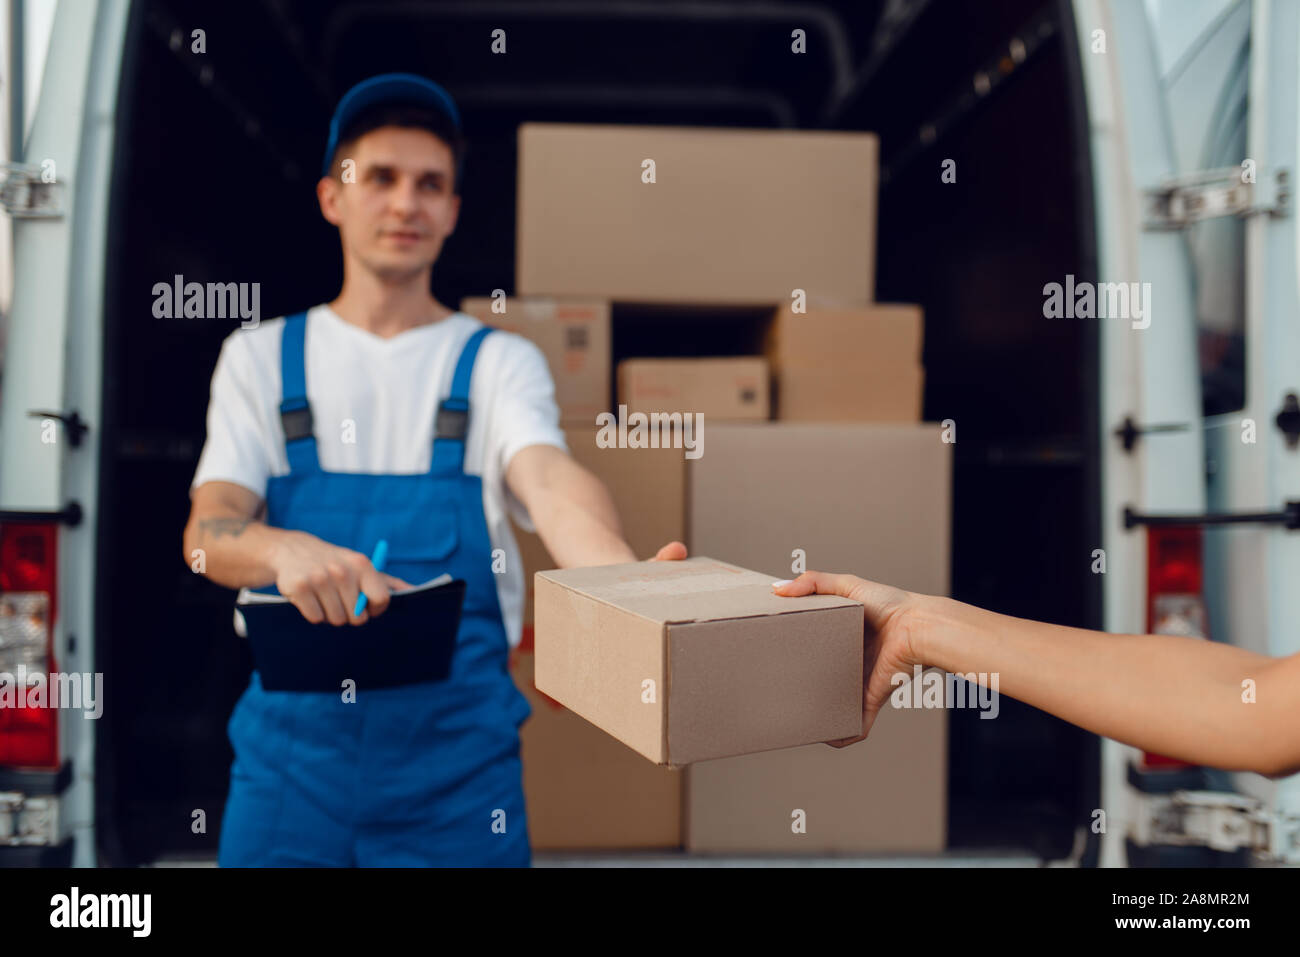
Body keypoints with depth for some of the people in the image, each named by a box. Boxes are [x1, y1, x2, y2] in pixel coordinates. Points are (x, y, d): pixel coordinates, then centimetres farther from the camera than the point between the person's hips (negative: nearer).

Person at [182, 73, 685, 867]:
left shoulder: (499, 362, 2)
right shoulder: (260, 357, 7)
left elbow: (550, 479, -17)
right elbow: (208, 532, -5)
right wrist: (285, 550, -29)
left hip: (458, 745, -1)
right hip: (294, 733, 1)